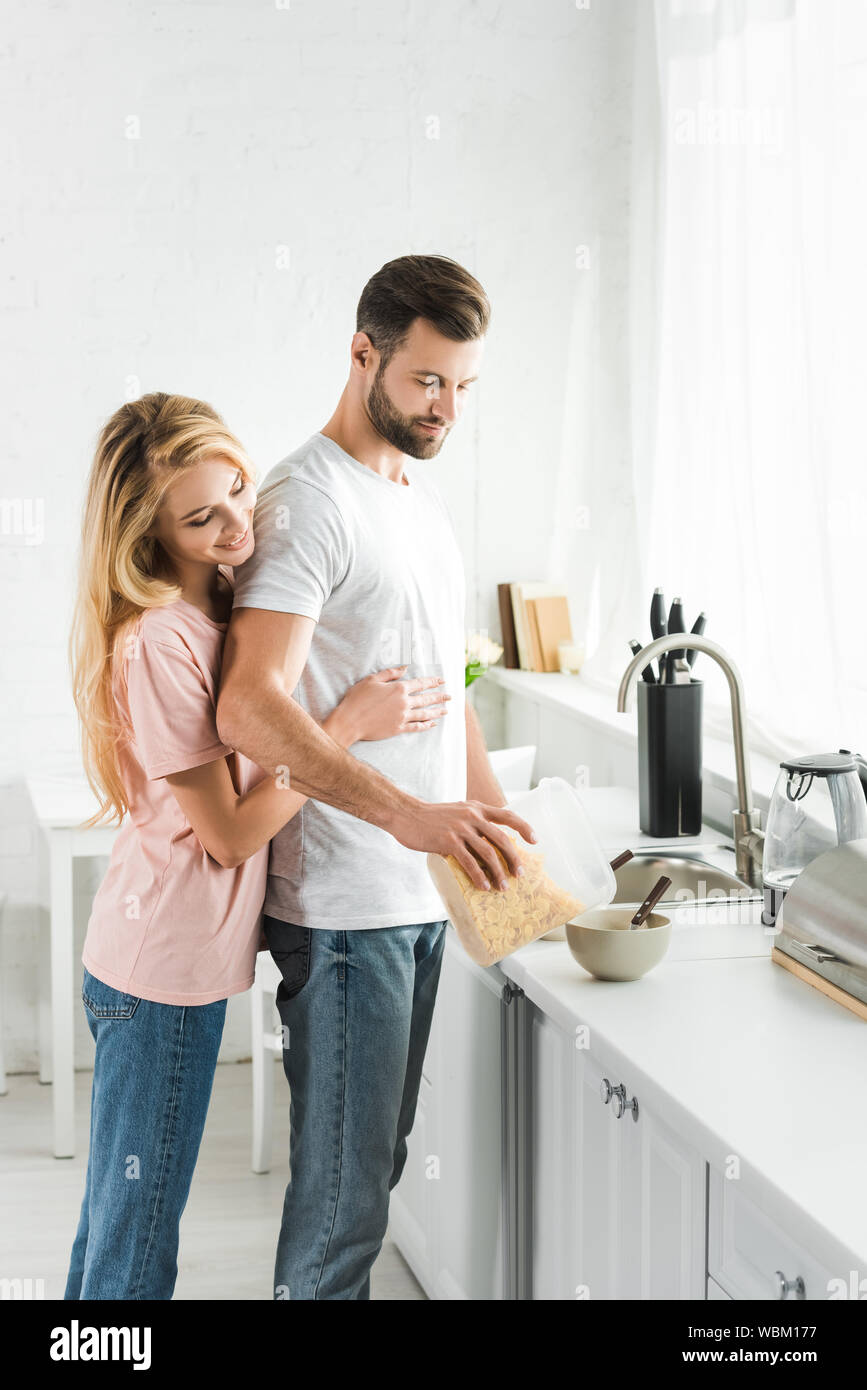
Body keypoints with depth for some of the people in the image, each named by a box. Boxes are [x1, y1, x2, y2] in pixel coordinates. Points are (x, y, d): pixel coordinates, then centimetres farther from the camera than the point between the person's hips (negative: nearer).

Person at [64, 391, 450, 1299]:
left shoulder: (217, 602, 5)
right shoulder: (159, 642, -23)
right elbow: (230, 833, -19)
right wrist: (348, 724, -16)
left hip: (166, 961, 9)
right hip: (163, 975, -9)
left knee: (115, 1227, 20)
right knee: (135, 1255, 3)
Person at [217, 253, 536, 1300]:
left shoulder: (419, 485, 15)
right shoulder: (308, 500, -15)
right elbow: (249, 707, -27)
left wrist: (498, 821, 14)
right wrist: (407, 813, -37)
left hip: (421, 889, 9)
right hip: (342, 903, -9)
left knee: (375, 1162, 17)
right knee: (345, 1186, -3)